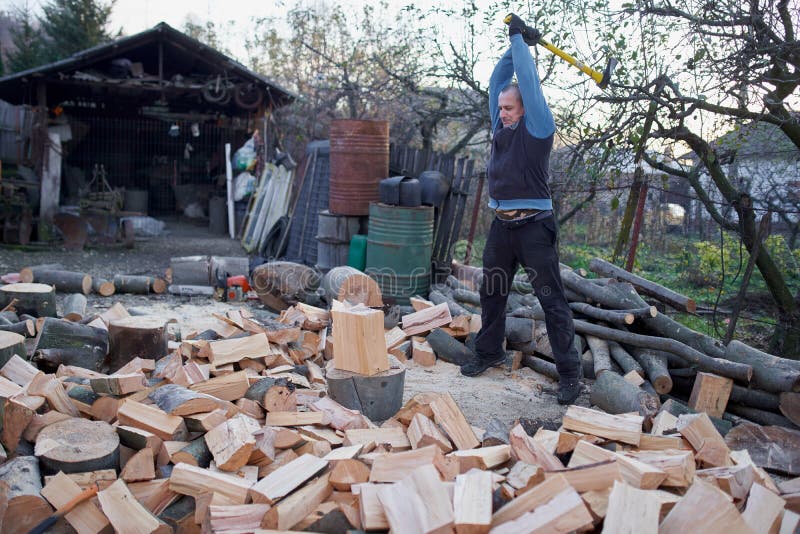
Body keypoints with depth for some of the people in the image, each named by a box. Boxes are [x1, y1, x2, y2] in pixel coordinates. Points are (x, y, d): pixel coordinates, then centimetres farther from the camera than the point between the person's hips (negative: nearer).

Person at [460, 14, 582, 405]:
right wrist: (513, 47, 13)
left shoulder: (538, 127, -4)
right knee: (491, 292, 15)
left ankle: (569, 372, 2)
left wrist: (519, 39, 2)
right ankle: (489, 353, 32)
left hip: (533, 226, -7)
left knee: (551, 299, -4)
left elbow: (529, 83, -8)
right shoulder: (502, 126, 13)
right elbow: (497, 81, 18)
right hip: (501, 225, 7)